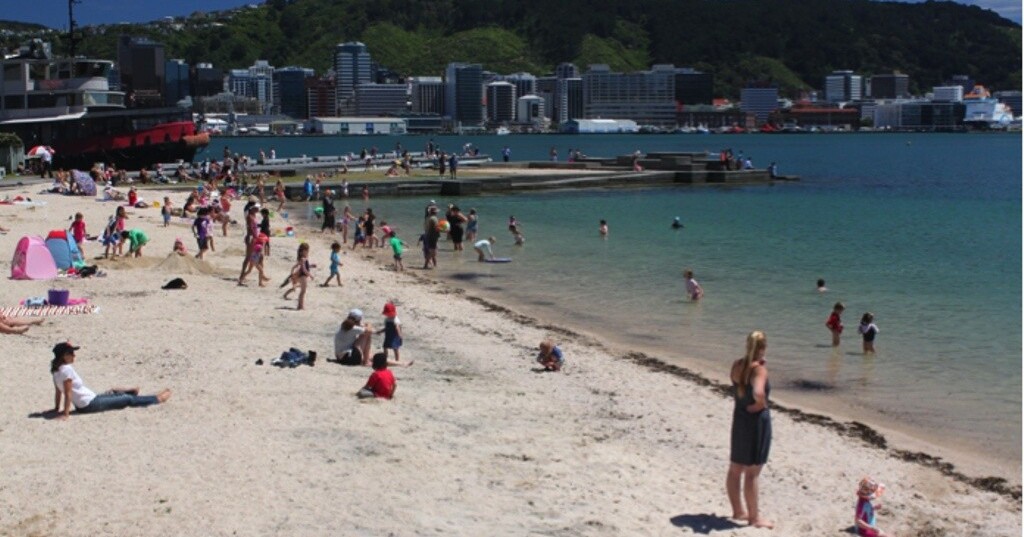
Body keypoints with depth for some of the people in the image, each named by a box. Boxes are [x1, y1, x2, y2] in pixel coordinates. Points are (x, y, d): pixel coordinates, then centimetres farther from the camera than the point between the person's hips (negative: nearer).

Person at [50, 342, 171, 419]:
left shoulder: (56, 369, 4)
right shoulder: (67, 369, -23)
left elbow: (58, 391, 9)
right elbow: (67, 393, -24)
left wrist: (57, 409, 13)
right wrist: (66, 413, -23)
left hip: (82, 405, 10)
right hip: (90, 404, -10)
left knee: (112, 393, 31)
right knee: (128, 399, 3)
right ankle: (157, 398, 15)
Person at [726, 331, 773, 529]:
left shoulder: (737, 365, 1)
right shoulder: (759, 369, -20)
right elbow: (758, 393, -37)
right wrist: (762, 405, -18)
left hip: (739, 418, 7)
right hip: (757, 420, -7)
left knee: (735, 469, 16)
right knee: (752, 473, 1)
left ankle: (738, 511, 29)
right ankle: (754, 517, 11)